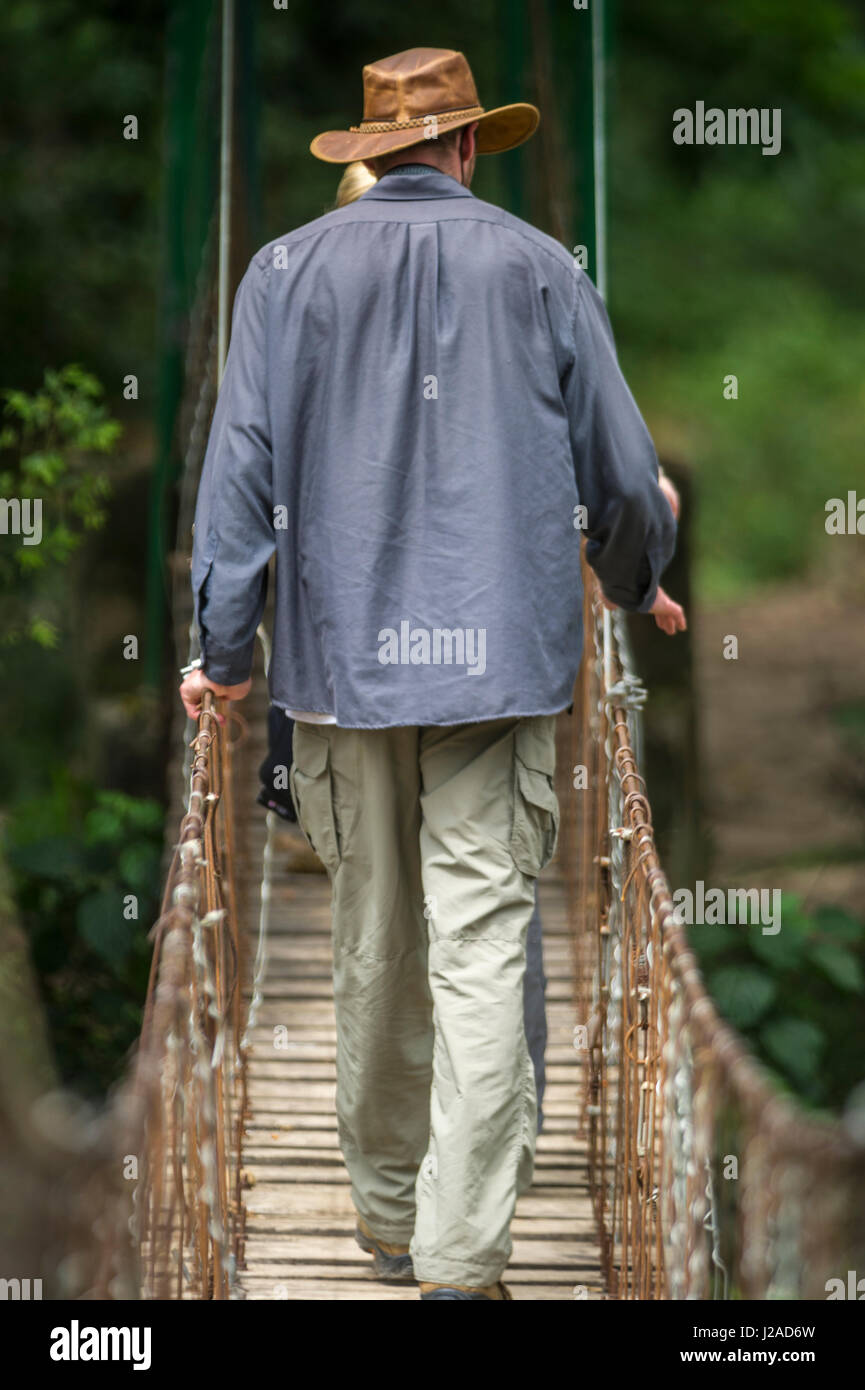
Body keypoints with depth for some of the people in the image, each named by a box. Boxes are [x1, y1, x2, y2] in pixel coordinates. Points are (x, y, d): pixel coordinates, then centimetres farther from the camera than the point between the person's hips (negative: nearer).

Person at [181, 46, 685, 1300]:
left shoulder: (290, 273, 3)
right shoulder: (542, 272, 3)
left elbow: (243, 465, -2)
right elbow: (620, 470, 7)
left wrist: (223, 647, 4)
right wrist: (637, 585, 26)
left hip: (344, 655, 2)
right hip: (500, 657, -1)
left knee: (374, 939, 14)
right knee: (482, 951, -4)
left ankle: (388, 1207, 26)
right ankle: (461, 1253, -10)